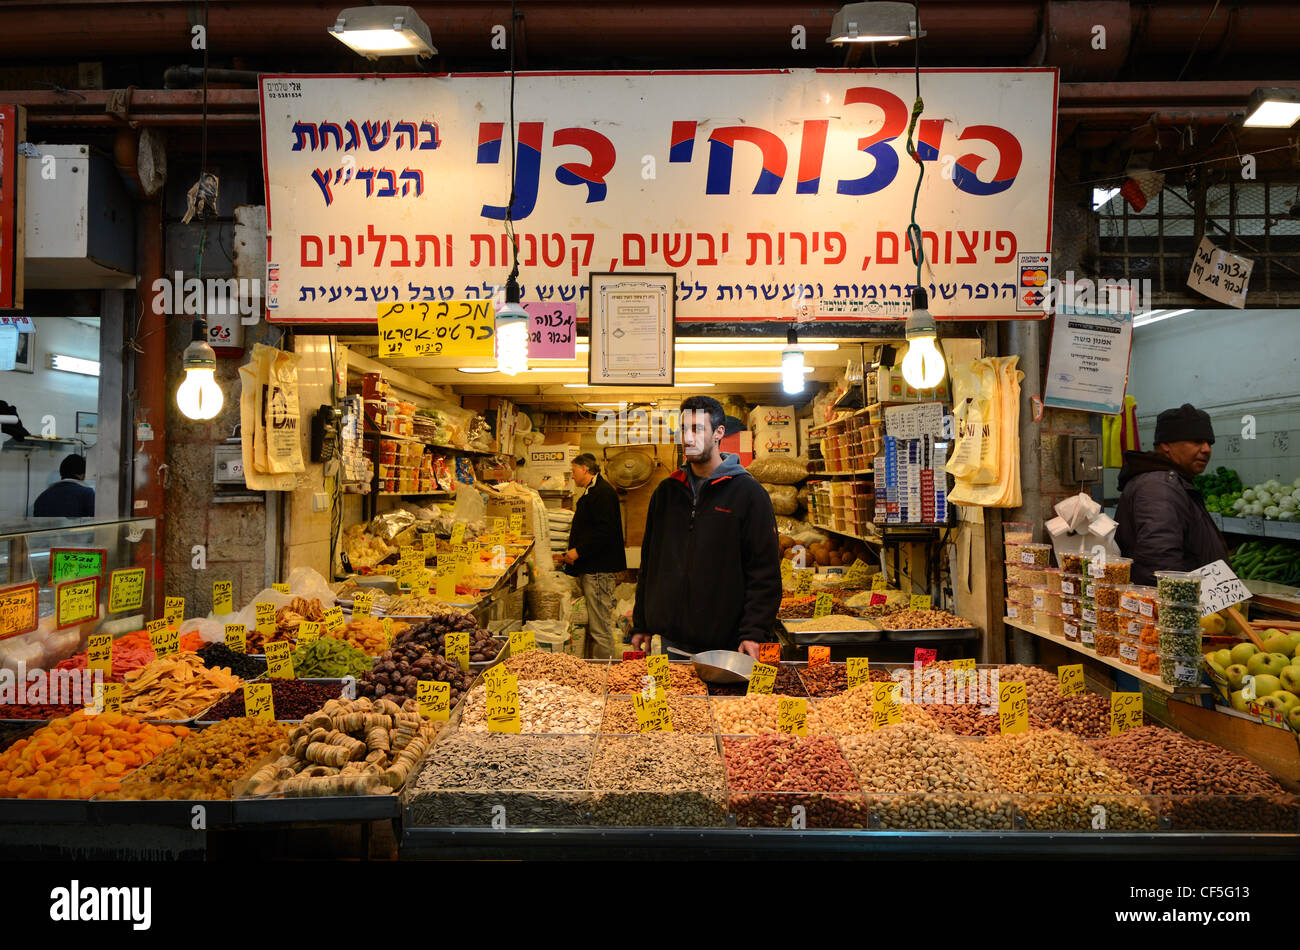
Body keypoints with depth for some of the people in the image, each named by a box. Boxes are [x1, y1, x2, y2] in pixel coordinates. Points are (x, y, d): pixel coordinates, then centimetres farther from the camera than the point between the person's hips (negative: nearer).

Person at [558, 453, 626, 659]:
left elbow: (604, 531, -23)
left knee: (599, 627, -8)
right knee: (593, 624, 13)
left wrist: (579, 551, -19)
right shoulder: (591, 492, 21)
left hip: (599, 570, -11)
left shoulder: (603, 492, -13)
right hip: (590, 568, 11)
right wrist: (571, 554, 20)